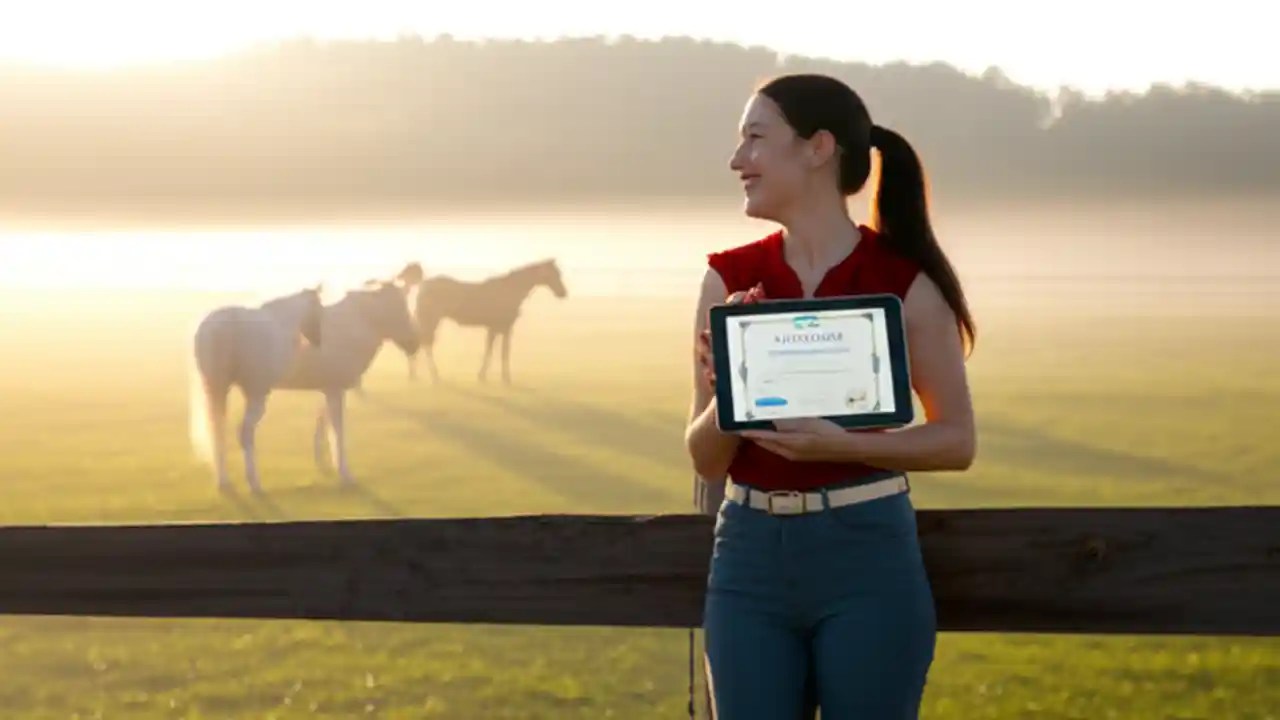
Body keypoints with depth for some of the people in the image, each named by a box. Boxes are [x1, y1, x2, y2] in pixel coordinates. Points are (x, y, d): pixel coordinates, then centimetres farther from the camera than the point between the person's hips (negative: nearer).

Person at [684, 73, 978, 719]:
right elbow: (705, 459, 6)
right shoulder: (730, 281, 4)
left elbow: (958, 440, -1)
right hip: (750, 559, 3)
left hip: (868, 555, -3)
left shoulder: (903, 282, -5)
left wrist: (843, 444, -17)